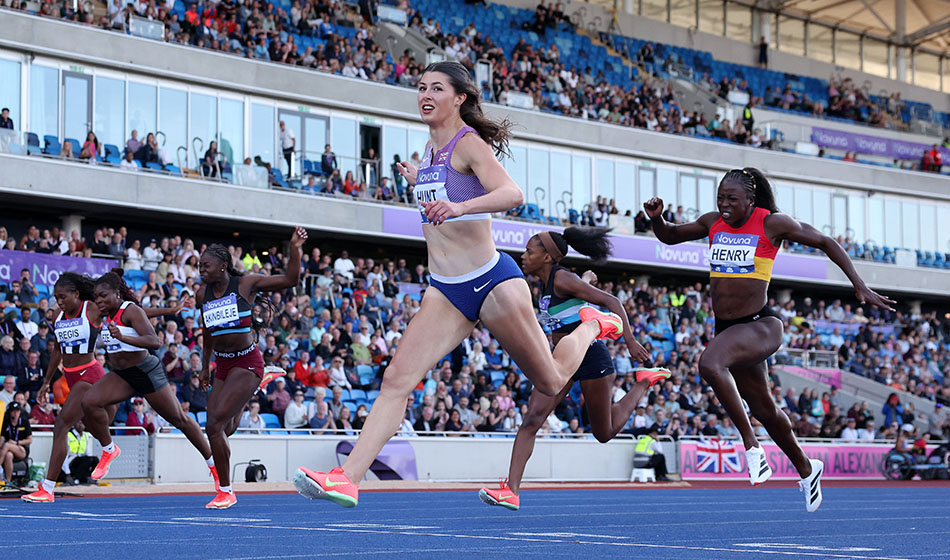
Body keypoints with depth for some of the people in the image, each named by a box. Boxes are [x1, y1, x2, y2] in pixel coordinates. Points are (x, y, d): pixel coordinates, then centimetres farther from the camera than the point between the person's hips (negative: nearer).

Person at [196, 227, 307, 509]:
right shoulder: (203, 294, 7)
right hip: (223, 366, 6)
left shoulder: (245, 283, -6)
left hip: (246, 362, -6)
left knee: (214, 426, -18)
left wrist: (295, 249, -15)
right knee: (224, 429, 10)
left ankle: (226, 493, -3)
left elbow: (290, 279, -2)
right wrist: (205, 366, 26)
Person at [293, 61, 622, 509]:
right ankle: (346, 478, -19)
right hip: (444, 291, 6)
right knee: (397, 379, -12)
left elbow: (512, 194, -31)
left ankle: (590, 325, 41)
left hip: (492, 281, -6)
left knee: (550, 382, 11)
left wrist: (459, 206, -45)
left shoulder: (468, 143, -13)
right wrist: (419, 182, 25)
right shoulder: (432, 147, 10)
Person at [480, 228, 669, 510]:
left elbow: (611, 301, -21)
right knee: (532, 418, -12)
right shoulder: (549, 283, 7)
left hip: (591, 358, -8)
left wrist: (630, 341, -28)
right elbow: (586, 279, 26)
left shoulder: (563, 279, -17)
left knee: (604, 433, 8)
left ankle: (644, 382, 29)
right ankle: (511, 490, -20)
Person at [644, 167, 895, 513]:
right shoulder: (713, 223, 7)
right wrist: (656, 218, -3)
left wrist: (860, 287, -1)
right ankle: (806, 470, 38)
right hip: (726, 329, 7)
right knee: (764, 410, 16)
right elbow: (669, 236, 20)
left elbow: (826, 243, 2)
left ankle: (751, 446, -24)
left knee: (710, 364, -34)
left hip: (760, 326, -6)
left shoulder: (772, 223, -7)